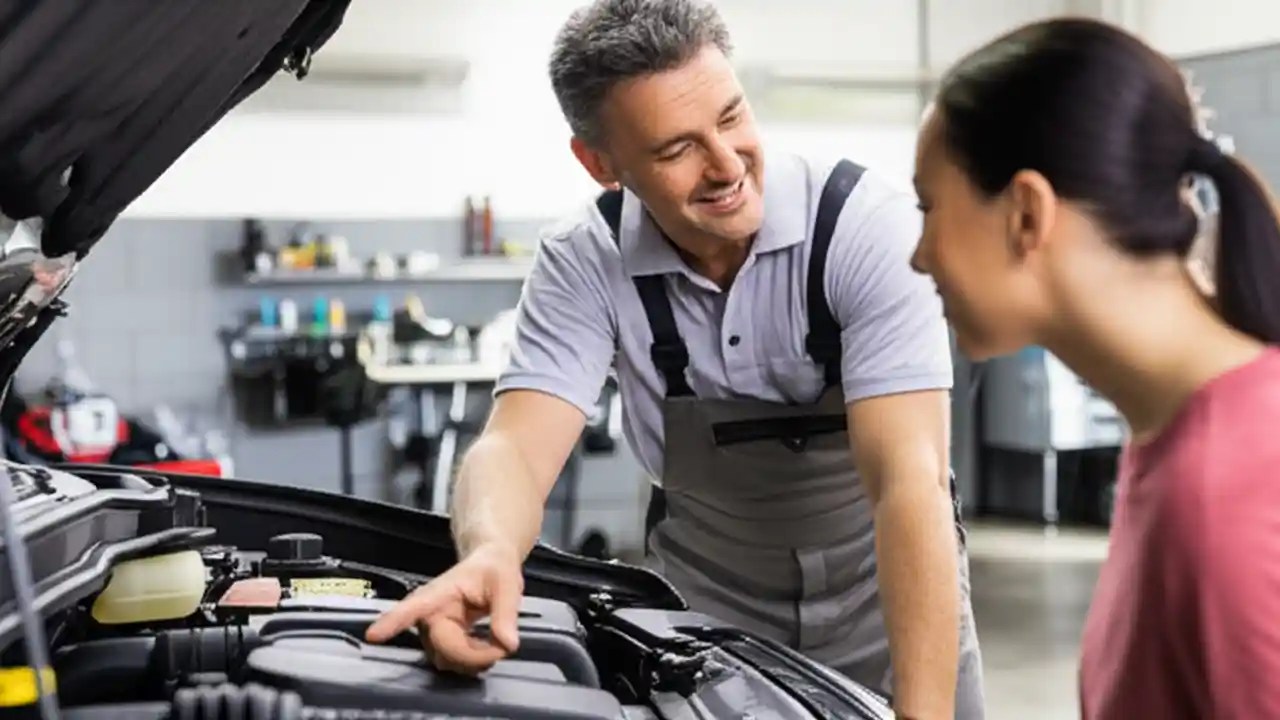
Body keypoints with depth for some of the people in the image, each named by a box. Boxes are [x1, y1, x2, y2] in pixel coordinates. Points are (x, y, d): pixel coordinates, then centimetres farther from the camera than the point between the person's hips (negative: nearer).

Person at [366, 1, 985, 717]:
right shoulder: (585, 262, -17)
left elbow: (909, 482, -32)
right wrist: (489, 554, -50)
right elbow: (517, 442, -26)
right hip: (709, 605, 2)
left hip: (891, 595, -1)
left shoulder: (871, 226, -25)